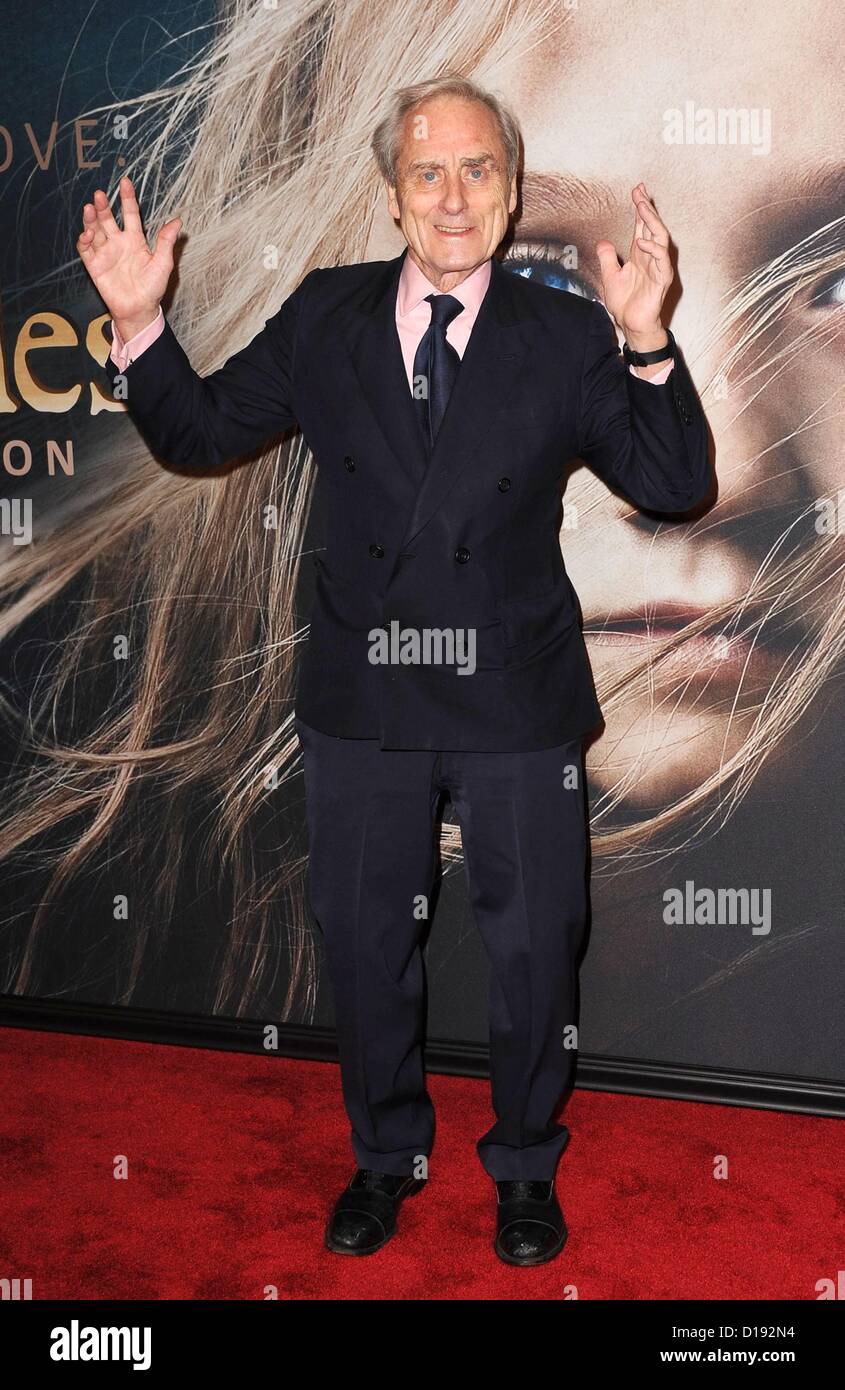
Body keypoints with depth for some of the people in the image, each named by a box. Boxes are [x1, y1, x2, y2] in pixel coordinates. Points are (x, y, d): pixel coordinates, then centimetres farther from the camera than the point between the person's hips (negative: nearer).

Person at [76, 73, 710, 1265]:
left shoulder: (566, 336, -3)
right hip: (363, 704, 2)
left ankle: (525, 1167, 37)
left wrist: (647, 342, -22)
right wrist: (140, 323, -10)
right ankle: (388, 1156, 41)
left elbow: (675, 487, -8)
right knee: (365, 945, 16)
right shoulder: (326, 317, 2)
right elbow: (197, 434, 6)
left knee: (535, 951, 12)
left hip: (516, 709, -1)